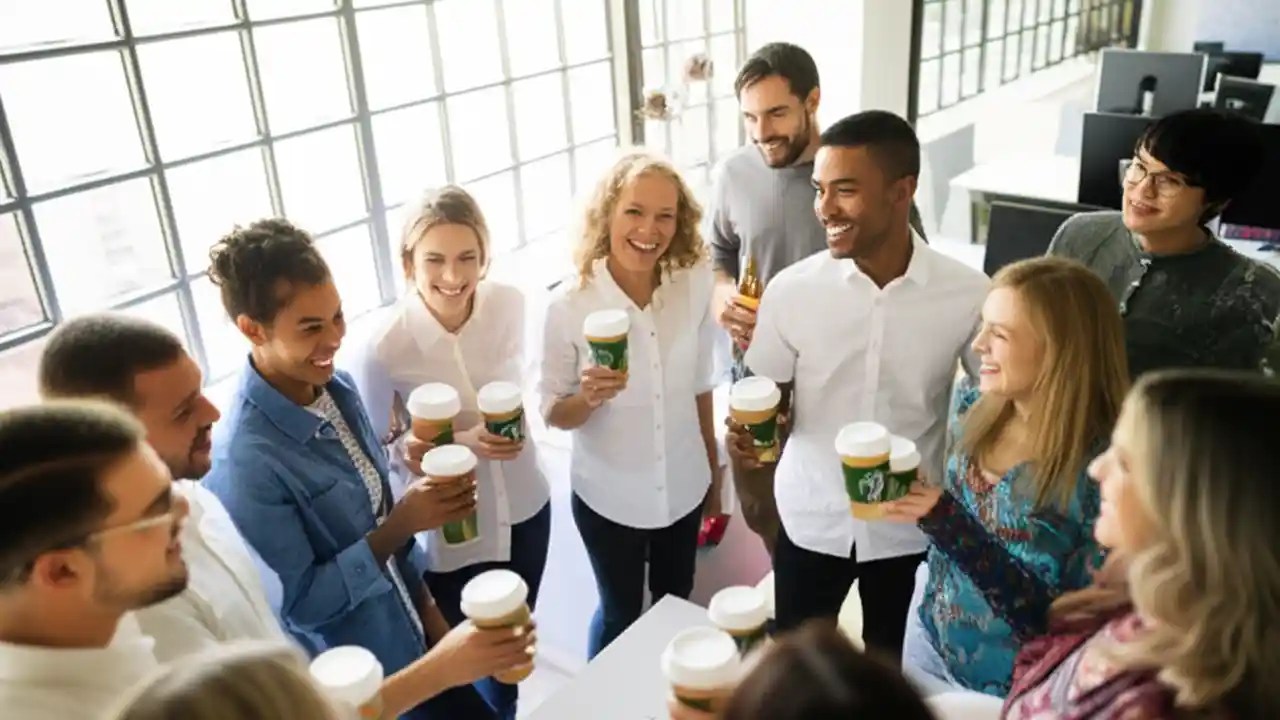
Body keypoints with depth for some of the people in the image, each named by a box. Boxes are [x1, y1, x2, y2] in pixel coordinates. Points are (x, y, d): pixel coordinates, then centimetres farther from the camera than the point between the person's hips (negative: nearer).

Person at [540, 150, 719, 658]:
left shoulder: (695, 284, -15)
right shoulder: (570, 305, -23)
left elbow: (700, 383, 0)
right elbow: (553, 413, -13)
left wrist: (712, 458, 11)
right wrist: (588, 398, -34)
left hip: (684, 486, 3)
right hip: (608, 497, -3)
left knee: (676, 602, 26)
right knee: (620, 613, 19)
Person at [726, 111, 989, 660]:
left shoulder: (968, 295, -17)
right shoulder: (792, 289, -15)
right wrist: (746, 430, -24)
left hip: (911, 526, 0)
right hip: (810, 520, 1)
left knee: (891, 667, 23)